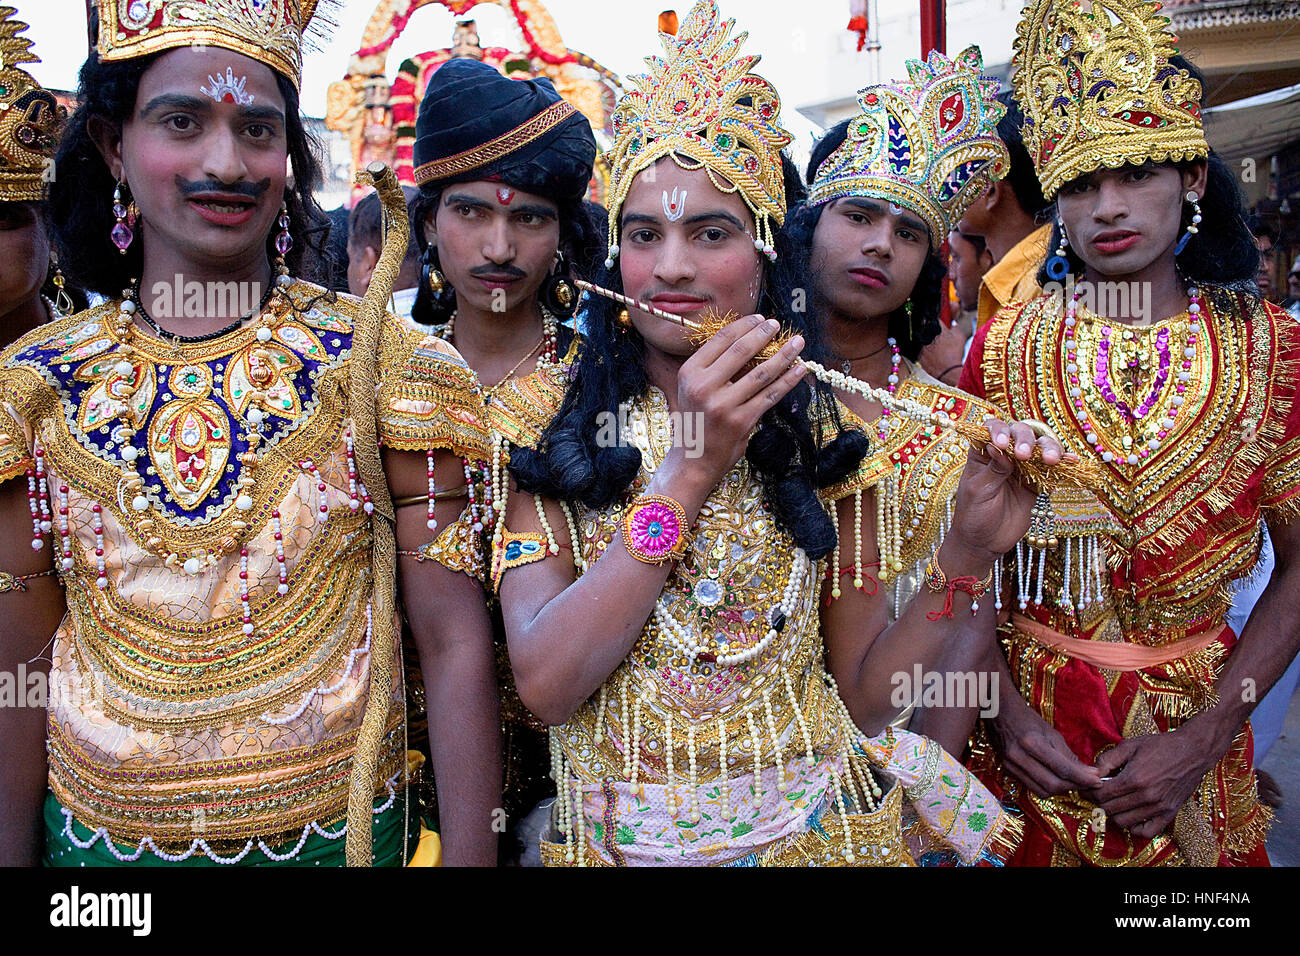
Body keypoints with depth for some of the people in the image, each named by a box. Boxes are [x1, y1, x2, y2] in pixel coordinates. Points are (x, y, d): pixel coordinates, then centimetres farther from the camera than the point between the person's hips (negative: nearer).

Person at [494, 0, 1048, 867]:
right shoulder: (556, 441, -7)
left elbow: (862, 695, -3)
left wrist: (969, 552, -17)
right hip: (621, 836, 0)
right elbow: (545, 684, -19)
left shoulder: (822, 442, -3)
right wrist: (690, 470, -22)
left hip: (820, 827, 1)